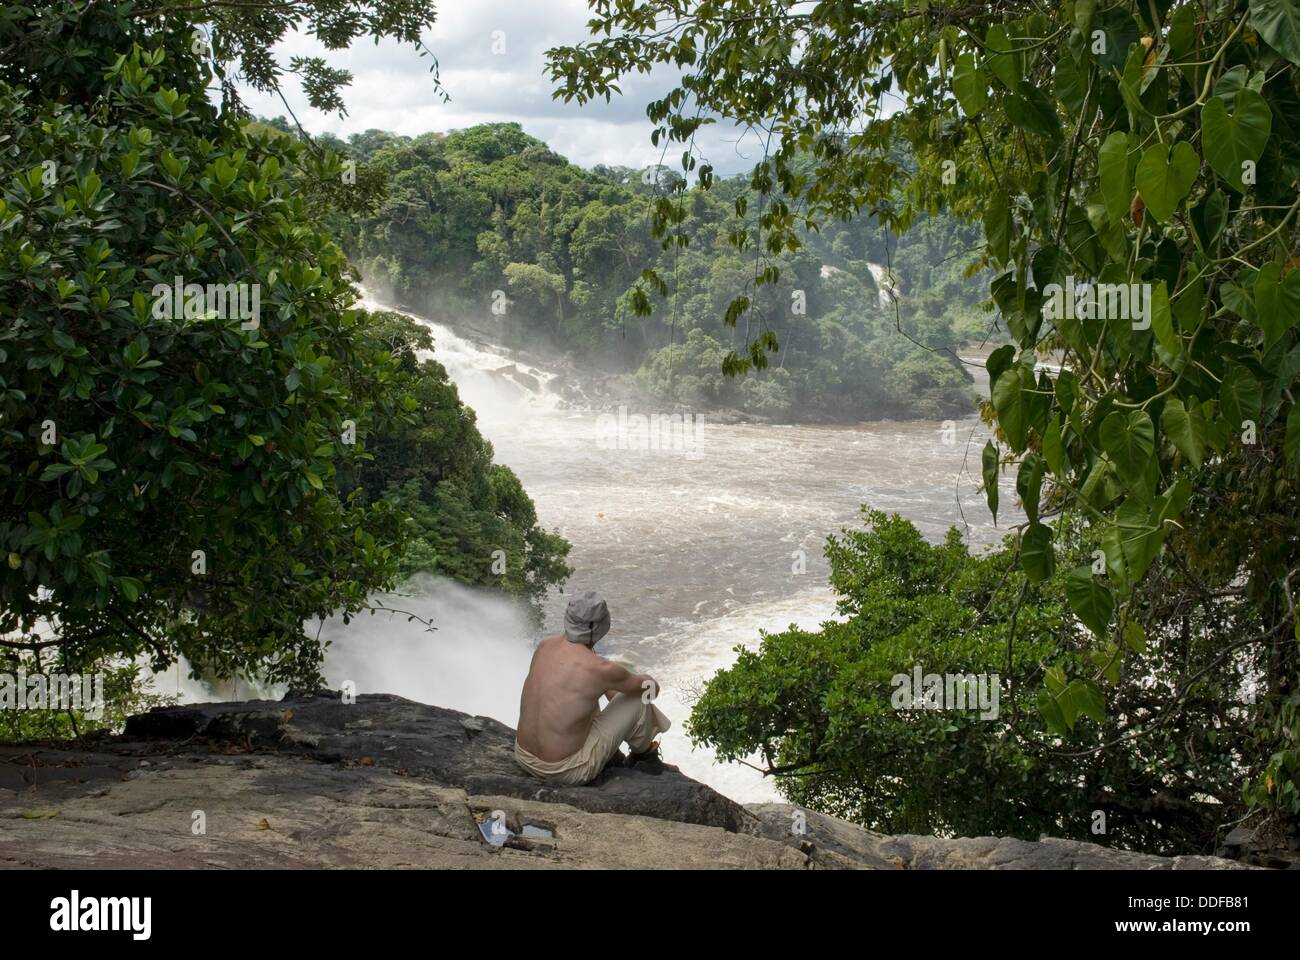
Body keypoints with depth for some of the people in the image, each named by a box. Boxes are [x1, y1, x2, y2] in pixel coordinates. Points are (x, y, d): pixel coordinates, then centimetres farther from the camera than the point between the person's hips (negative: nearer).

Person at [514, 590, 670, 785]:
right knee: (639, 697, 3)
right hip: (567, 772, -6)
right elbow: (650, 687, -2)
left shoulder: (545, 646, -3)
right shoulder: (600, 668, -23)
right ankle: (644, 754, 32)